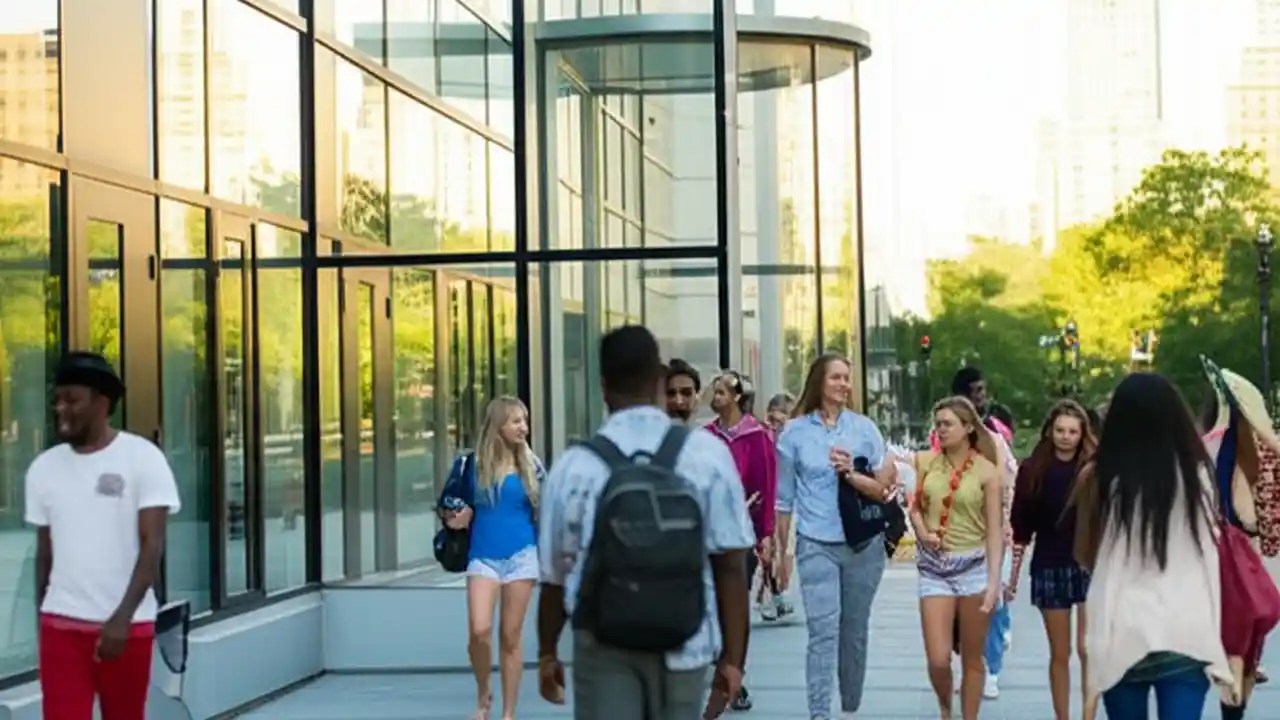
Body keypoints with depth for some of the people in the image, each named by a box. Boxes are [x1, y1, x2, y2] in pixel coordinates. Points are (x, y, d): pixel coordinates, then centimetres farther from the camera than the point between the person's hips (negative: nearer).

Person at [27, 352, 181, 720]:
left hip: (128, 625, -3)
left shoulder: (142, 457, -7)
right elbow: (45, 552, 13)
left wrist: (122, 618, -19)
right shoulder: (43, 468, 6)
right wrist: (40, 619, 13)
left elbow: (152, 546, -11)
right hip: (62, 624, 3)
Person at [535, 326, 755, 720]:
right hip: (682, 643, 1)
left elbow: (555, 573, 2)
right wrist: (733, 657, 2)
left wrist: (547, 652, 17)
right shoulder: (707, 453, -5)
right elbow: (731, 565, -6)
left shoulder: (574, 464, -6)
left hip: (603, 646, -1)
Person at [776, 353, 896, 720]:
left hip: (864, 544, 2)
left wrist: (851, 474, -15)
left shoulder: (864, 427, 4)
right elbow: (784, 498, 5)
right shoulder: (794, 432, 0)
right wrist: (782, 549, 4)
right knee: (823, 631, -11)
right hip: (816, 545, -2)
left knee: (856, 630, 11)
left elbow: (882, 489, 3)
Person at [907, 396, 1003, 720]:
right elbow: (916, 507, 15)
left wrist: (993, 580, -15)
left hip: (974, 565, -2)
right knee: (938, 659, -3)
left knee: (972, 658, 7)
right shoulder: (926, 462, 2)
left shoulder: (987, 472, -6)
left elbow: (995, 531, -7)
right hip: (934, 567, 2)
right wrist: (922, 532, -6)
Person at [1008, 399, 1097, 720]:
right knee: (1060, 654, 9)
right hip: (1049, 567, 1)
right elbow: (1021, 528, 3)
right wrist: (1014, 576, 3)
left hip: (1091, 564, -1)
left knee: (1088, 649, -6)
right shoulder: (1032, 470, 0)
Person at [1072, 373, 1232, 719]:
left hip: (1124, 633, 0)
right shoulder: (1198, 473, -1)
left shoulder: (1099, 478, -4)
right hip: (1187, 634, 0)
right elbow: (1212, 543, 12)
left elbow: (1084, 556, 6)